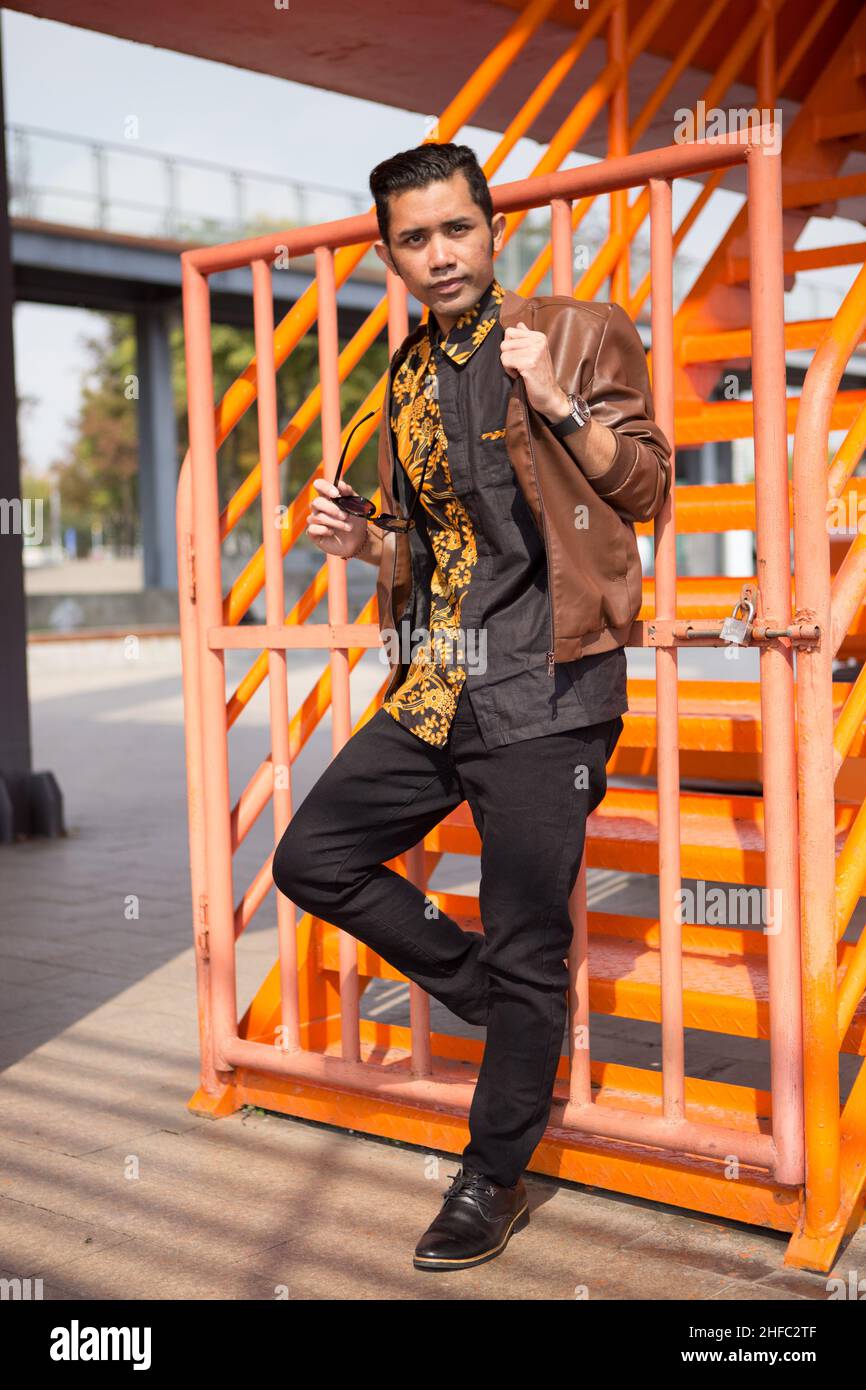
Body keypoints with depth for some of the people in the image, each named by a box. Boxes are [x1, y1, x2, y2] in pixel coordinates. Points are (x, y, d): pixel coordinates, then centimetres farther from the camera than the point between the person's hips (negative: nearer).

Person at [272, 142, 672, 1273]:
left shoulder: (578, 333, -1)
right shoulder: (411, 379, 16)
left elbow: (647, 488, -4)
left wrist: (559, 404, -18)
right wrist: (364, 541, 4)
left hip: (545, 694, -6)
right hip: (437, 691, 7)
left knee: (528, 955, 0)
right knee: (313, 859, 7)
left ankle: (494, 1182, 18)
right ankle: (489, 994, 24)